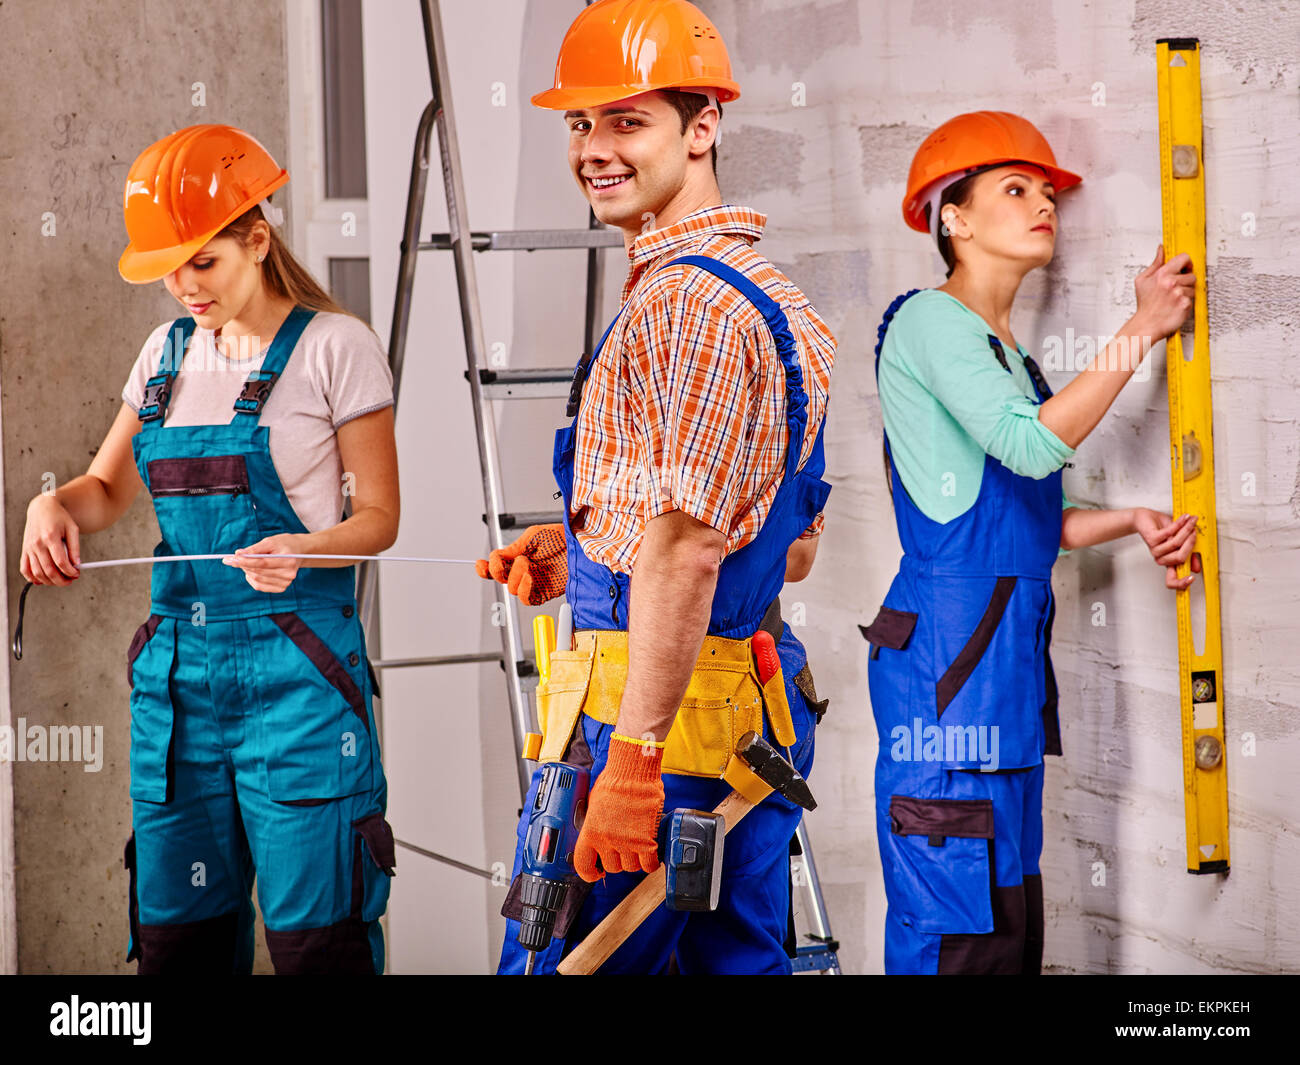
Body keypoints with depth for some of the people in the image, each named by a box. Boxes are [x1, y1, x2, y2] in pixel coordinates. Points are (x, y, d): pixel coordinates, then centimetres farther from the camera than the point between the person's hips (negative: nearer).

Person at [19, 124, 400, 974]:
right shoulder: (168, 353, 13)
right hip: (179, 662, 6)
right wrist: (55, 506, -2)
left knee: (314, 935, -6)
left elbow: (379, 516, -3)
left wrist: (302, 551, -23)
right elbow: (109, 490, 21)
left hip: (295, 665, -5)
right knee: (176, 931, 7)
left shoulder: (333, 347, -4)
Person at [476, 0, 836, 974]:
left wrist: (633, 759, -24)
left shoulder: (687, 300, -15)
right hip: (760, 706, 10)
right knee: (741, 962, 13)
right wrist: (590, 549, 19)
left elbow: (687, 550, -22)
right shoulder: (771, 293, 18)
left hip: (655, 702, -10)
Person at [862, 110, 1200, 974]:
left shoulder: (1007, 350, 21)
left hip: (1011, 655, 10)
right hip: (948, 656, -10)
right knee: (957, 933, -11)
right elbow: (1031, 445, -21)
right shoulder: (931, 320, -6)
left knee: (1011, 922, 10)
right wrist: (1142, 331, -13)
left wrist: (1132, 522, 7)